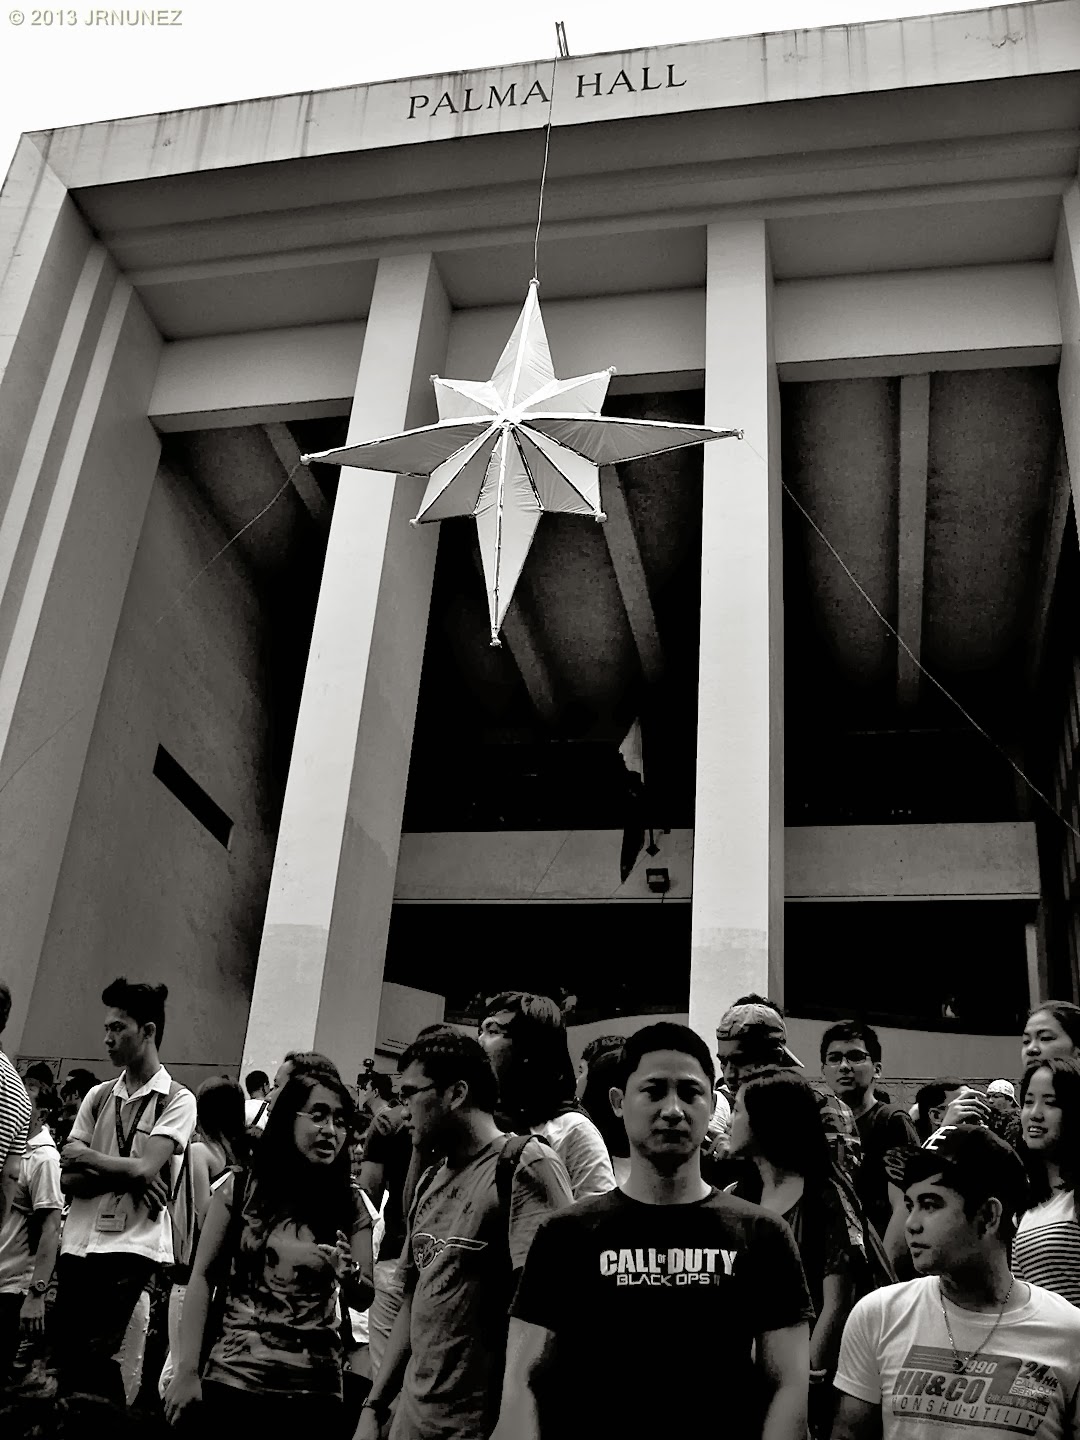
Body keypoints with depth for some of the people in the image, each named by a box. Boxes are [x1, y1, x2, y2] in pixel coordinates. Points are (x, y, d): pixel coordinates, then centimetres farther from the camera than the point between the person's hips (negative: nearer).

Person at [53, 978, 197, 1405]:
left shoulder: (177, 1100, -3)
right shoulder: (98, 1096, 13)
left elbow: (143, 1168, -14)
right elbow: (69, 1179, 5)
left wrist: (85, 1155, -1)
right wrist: (124, 1178, -11)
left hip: (131, 1247, -5)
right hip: (78, 1244, 5)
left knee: (97, 1357, -11)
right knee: (65, 1358, 6)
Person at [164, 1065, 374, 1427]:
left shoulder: (350, 1206, 1)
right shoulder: (241, 1189, -1)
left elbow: (364, 1300, 4)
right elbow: (202, 1277, 1)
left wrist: (350, 1275, -18)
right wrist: (186, 1370, -6)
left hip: (313, 1393, 1)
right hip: (231, 1381, -1)